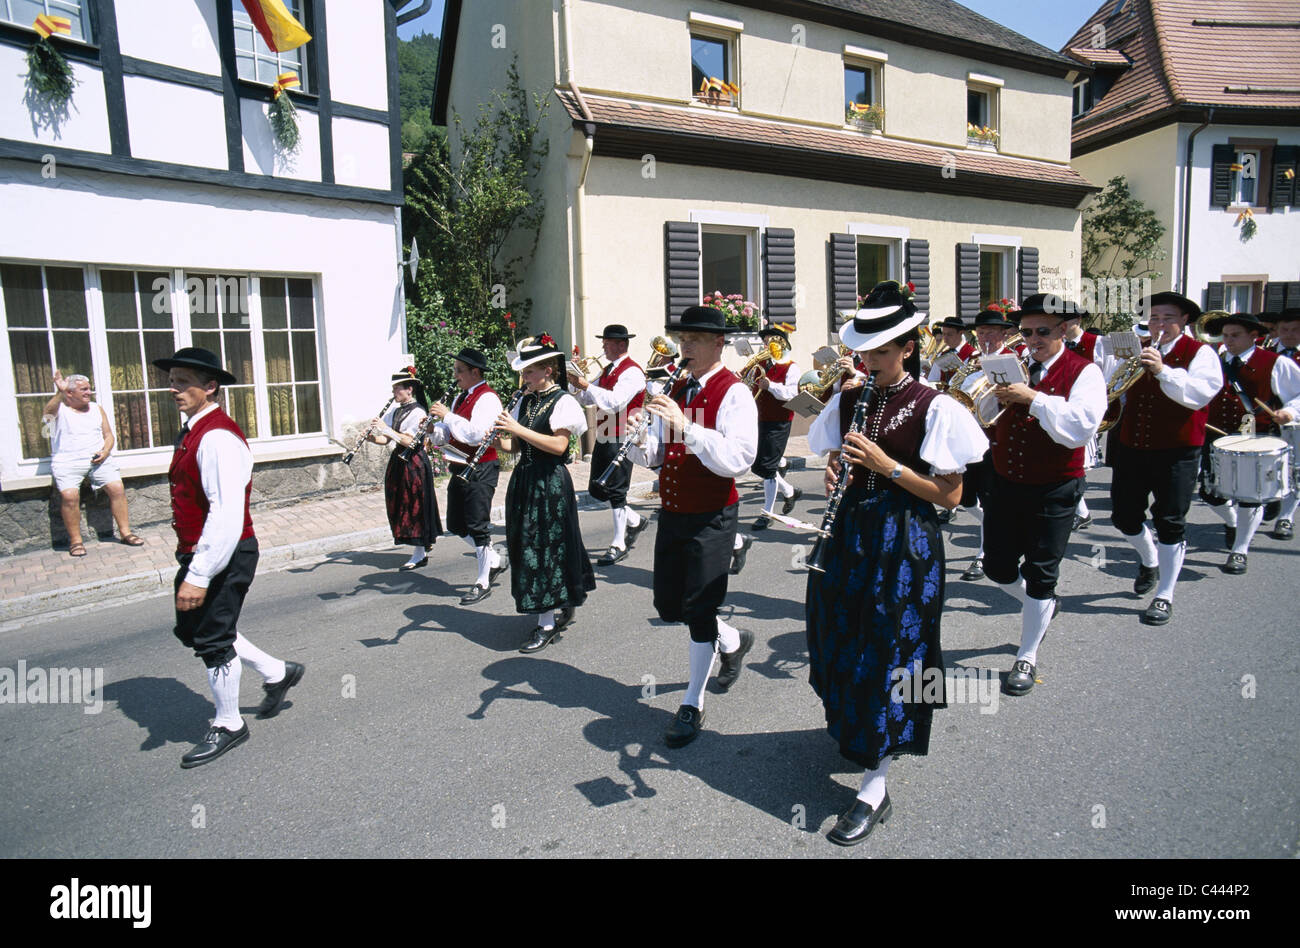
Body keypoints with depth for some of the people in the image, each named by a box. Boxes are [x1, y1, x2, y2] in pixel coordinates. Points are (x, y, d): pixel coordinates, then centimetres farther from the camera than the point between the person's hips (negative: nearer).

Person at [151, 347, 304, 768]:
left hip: (225, 556, -10)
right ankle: (276, 672, 35)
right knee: (191, 628, 20)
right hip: (201, 554, 10)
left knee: (212, 639, 5)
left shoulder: (218, 437, -23)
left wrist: (199, 575, -28)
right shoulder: (193, 431, 10)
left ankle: (228, 725, 27)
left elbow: (226, 514, -29)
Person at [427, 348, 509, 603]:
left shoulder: (487, 398, -14)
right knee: (456, 524, 13)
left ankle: (483, 583, 10)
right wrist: (432, 430, -3)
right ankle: (495, 560, 29)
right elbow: (445, 437, 18)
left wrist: (447, 415, -22)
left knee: (477, 526, -3)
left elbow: (475, 435, -27)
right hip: (459, 468, 10)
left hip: (480, 470, -9)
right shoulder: (460, 398, 15)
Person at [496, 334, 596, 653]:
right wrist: (504, 435, -6)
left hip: (550, 483, -8)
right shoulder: (525, 402, 12)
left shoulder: (563, 401, -9)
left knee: (544, 546, -5)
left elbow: (558, 445, -19)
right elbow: (520, 446, 14)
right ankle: (564, 607, 28)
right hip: (524, 480, 8)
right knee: (526, 546, 12)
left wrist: (518, 429, -21)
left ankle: (547, 624, 3)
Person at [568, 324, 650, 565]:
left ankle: (618, 545, 8)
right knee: (597, 489, 12)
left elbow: (615, 401, -27)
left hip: (621, 440, -9)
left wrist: (586, 385, -26)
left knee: (615, 491, -4)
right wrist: (576, 384, -4)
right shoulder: (607, 371, 15)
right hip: (603, 438, 9)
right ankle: (636, 521, 31)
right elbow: (586, 398, 14)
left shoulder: (632, 372, -13)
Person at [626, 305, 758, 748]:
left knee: (699, 610, 0)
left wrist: (687, 426, -33)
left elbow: (737, 460, -26)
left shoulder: (734, 393, -13)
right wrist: (640, 439, -11)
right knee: (668, 605, 15)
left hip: (712, 518, -7)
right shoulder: (675, 390, 10)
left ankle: (692, 705, 18)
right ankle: (732, 641, 41)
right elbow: (655, 457, 11)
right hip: (672, 513, 8)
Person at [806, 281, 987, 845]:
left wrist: (888, 466, -20)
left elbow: (950, 495, -10)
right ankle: (856, 728, 43)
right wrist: (834, 472, -9)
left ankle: (875, 788, 8)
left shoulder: (934, 409, -10)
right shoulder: (849, 401, 6)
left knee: (888, 651, -2)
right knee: (845, 643, 14)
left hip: (905, 542, -5)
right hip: (851, 532, 6)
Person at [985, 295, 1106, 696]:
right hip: (1005, 483, 5)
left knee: (1039, 576, 2)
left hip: (1053, 493, -5)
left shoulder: (1084, 373, -8)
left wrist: (1034, 399, -27)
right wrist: (995, 398, -11)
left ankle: (1027, 658, 18)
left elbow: (1082, 426, -24)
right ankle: (1044, 605, 42)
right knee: (998, 568, 11)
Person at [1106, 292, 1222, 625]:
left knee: (1170, 523, -2)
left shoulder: (1200, 354, -3)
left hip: (1176, 454, -5)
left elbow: (1198, 394, -21)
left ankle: (1165, 597, 10)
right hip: (1131, 448, 5)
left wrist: (1163, 370, -31)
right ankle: (1150, 561, 42)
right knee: (1124, 516, 11)